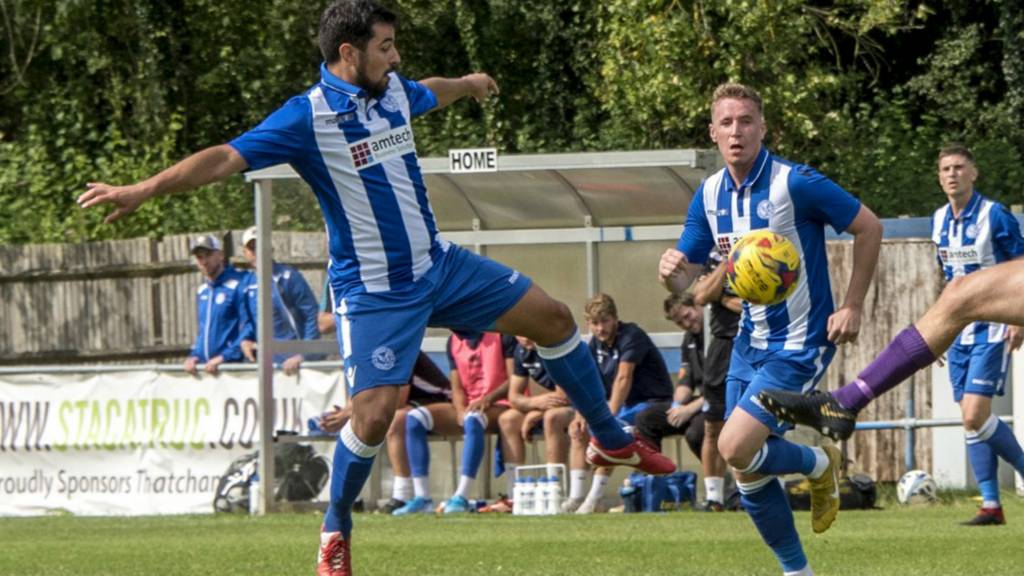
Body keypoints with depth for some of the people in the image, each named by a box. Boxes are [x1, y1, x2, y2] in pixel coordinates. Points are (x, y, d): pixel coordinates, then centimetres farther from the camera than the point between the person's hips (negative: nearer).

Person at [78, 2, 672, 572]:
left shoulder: (394, 91, 2)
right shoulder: (308, 117, -20)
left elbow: (430, 93, 28)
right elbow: (227, 158, -27)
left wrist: (467, 83, 50)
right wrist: (141, 190, -39)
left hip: (439, 264, 7)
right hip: (374, 293, -7)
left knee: (553, 319, 9)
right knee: (375, 412, -16)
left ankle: (612, 441, 28)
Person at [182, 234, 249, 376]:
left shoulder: (239, 285, -8)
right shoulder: (202, 292, 18)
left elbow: (248, 331, -13)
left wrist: (223, 357, -17)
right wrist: (194, 355, 8)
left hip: (233, 365, -7)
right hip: (205, 367, 7)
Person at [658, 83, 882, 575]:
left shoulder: (795, 183, -17)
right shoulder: (710, 194, 3)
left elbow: (869, 228, -10)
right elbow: (686, 277, 7)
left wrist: (852, 306, -11)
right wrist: (671, 271, -18)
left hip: (799, 345, -7)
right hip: (750, 344, 7)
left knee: (735, 449, -20)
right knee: (748, 479, 6)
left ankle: (818, 465, 9)